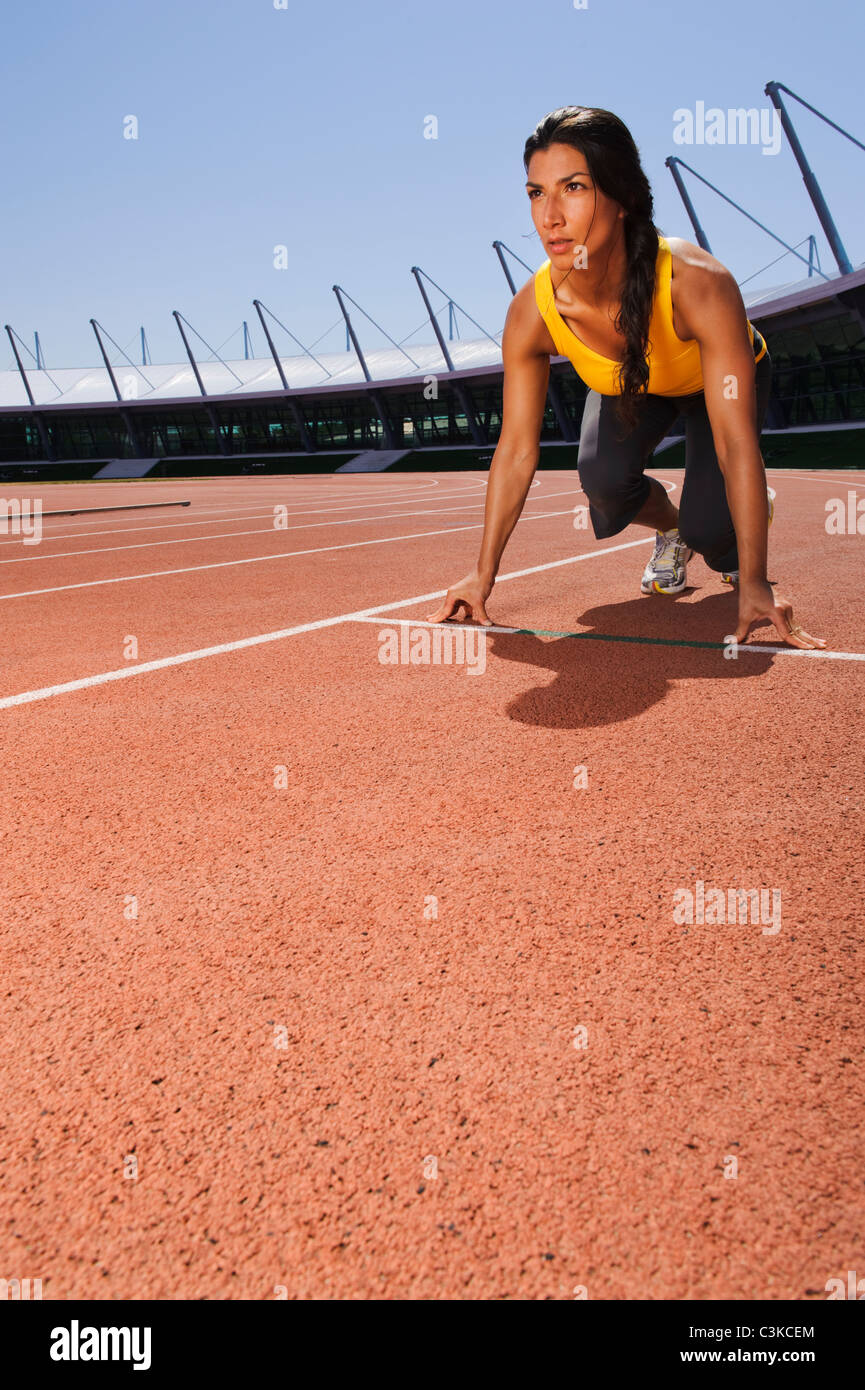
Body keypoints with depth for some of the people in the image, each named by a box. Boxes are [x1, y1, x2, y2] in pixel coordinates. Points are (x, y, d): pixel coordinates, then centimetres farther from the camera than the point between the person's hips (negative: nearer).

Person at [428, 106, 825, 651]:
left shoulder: (698, 284, -42)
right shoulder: (532, 312, -32)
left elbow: (737, 444, -42)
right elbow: (516, 450, -23)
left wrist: (755, 587, -45)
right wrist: (484, 573, -22)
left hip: (721, 378, -2)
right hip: (624, 384, 3)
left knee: (710, 528, -21)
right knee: (603, 478, -28)